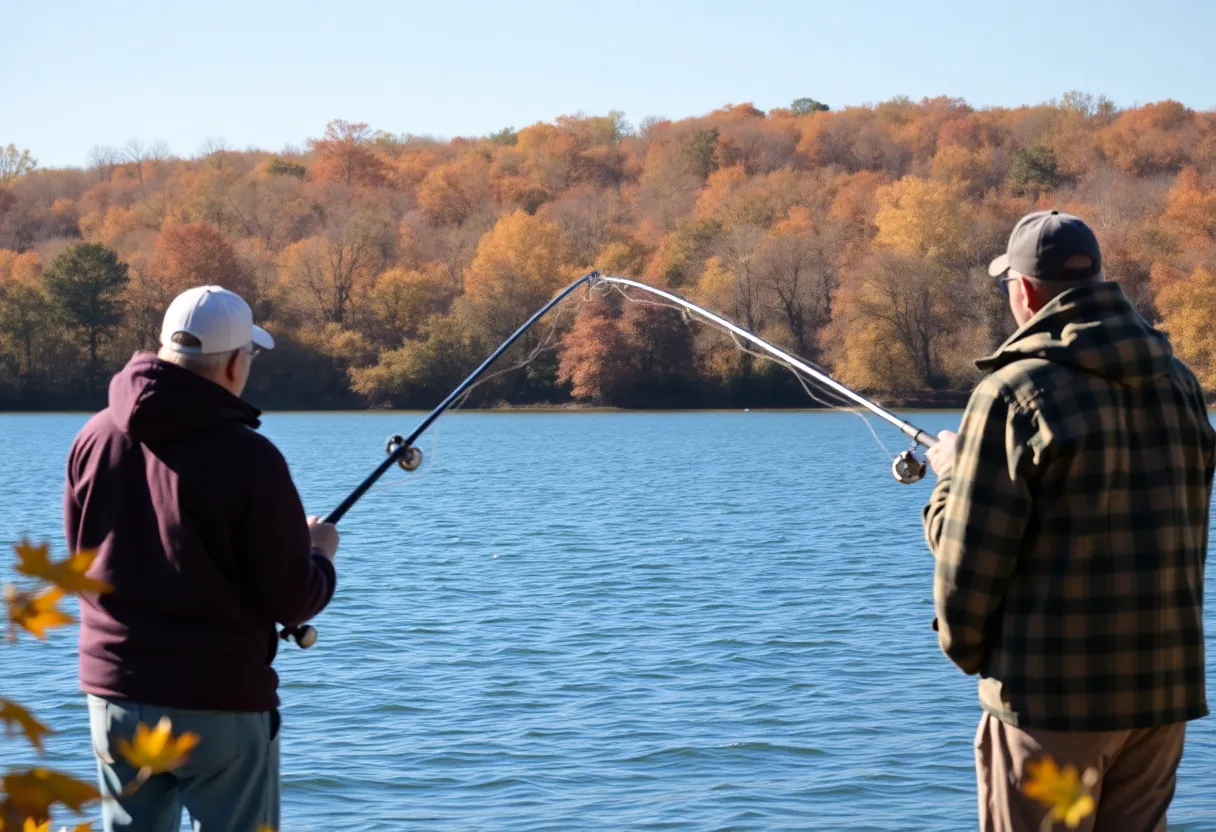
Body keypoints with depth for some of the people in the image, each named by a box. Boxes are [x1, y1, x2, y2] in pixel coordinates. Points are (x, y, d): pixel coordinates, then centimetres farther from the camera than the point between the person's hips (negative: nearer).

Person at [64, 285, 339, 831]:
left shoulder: (94, 438, 0)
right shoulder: (247, 457, -17)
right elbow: (291, 601, -12)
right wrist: (319, 552, 8)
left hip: (114, 693, 5)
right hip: (219, 702, -5)